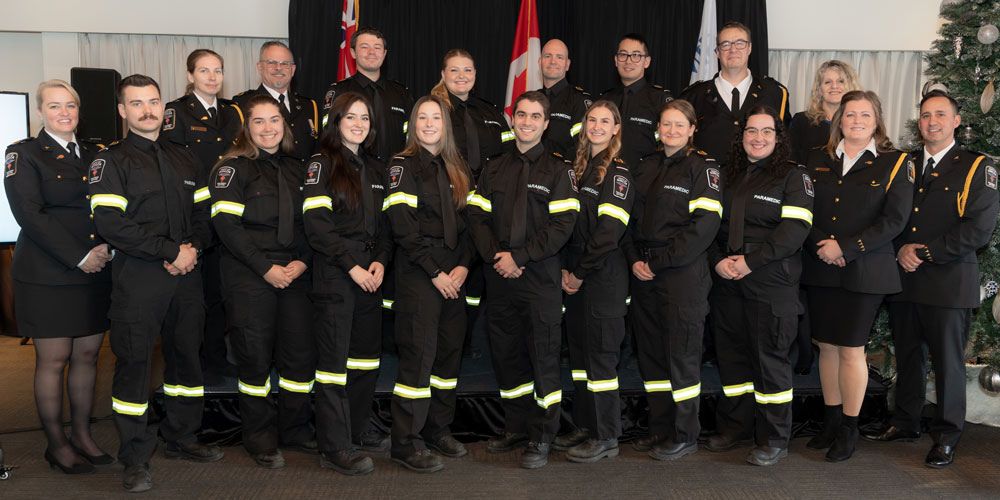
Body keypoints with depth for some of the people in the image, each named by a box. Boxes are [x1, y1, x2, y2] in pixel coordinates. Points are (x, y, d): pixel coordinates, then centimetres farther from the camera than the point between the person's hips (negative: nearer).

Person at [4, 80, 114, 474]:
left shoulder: (92, 155, 15)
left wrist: (107, 248, -7)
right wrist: (79, 257, -15)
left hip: (94, 274, 5)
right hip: (46, 275, -5)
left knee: (87, 356, 8)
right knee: (53, 360, 2)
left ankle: (83, 435, 21)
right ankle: (56, 444, 14)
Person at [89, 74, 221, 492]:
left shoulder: (184, 157, 16)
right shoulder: (112, 160, -2)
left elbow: (204, 211, 16)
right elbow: (110, 223, -13)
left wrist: (194, 247, -5)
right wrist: (172, 250, -15)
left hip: (186, 273, 5)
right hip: (137, 276, -5)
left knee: (187, 356, 12)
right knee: (133, 362, -1)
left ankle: (181, 438, 27)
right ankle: (135, 458, 9)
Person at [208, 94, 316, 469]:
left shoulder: (295, 169, 15)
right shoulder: (233, 167, -3)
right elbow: (226, 224, -12)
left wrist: (303, 260, -4)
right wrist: (265, 268, -16)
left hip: (295, 274, 5)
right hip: (248, 278, -5)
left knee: (301, 352, 5)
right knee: (255, 357, 1)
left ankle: (295, 430, 21)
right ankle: (260, 438, 15)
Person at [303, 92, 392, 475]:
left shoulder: (375, 169, 17)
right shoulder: (323, 163, -3)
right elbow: (316, 223, -12)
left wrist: (381, 261, -2)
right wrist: (352, 266, -15)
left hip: (371, 275, 6)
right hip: (334, 275, -6)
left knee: (367, 357, 8)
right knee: (335, 358, -4)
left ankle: (357, 433, 20)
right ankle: (335, 449, 0)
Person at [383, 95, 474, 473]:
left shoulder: (456, 169, 17)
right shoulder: (403, 166, -3)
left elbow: (466, 222, 14)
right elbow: (402, 227, -11)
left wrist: (463, 265, -2)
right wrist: (435, 272, -14)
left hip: (454, 273, 6)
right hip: (417, 272, -6)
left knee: (450, 350, 7)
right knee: (419, 352, -8)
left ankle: (438, 429, 19)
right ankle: (406, 442, 0)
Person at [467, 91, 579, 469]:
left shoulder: (557, 170, 1)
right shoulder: (494, 169, 14)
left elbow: (562, 225, -8)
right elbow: (478, 217, 7)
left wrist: (519, 256, -14)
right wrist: (495, 257, -9)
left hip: (539, 278, -4)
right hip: (499, 279, 4)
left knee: (543, 356, -1)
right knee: (506, 354, 10)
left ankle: (542, 438, 9)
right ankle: (516, 427, 24)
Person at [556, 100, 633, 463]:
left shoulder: (618, 172, -7)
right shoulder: (579, 168, 15)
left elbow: (609, 230, -16)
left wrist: (581, 272, -13)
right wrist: (565, 269, 3)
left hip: (604, 276, -7)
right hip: (575, 276, 7)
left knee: (600, 353, -3)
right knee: (579, 349, 11)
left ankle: (606, 437, 6)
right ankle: (585, 427, 22)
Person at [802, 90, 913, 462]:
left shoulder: (895, 164, 0)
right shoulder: (819, 161, 10)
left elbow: (894, 220, -9)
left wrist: (846, 248, -16)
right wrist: (821, 246, -12)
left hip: (865, 273, -3)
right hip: (820, 270, 4)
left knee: (851, 350, -1)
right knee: (827, 346, 9)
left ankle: (849, 429, 13)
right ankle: (831, 421, 23)